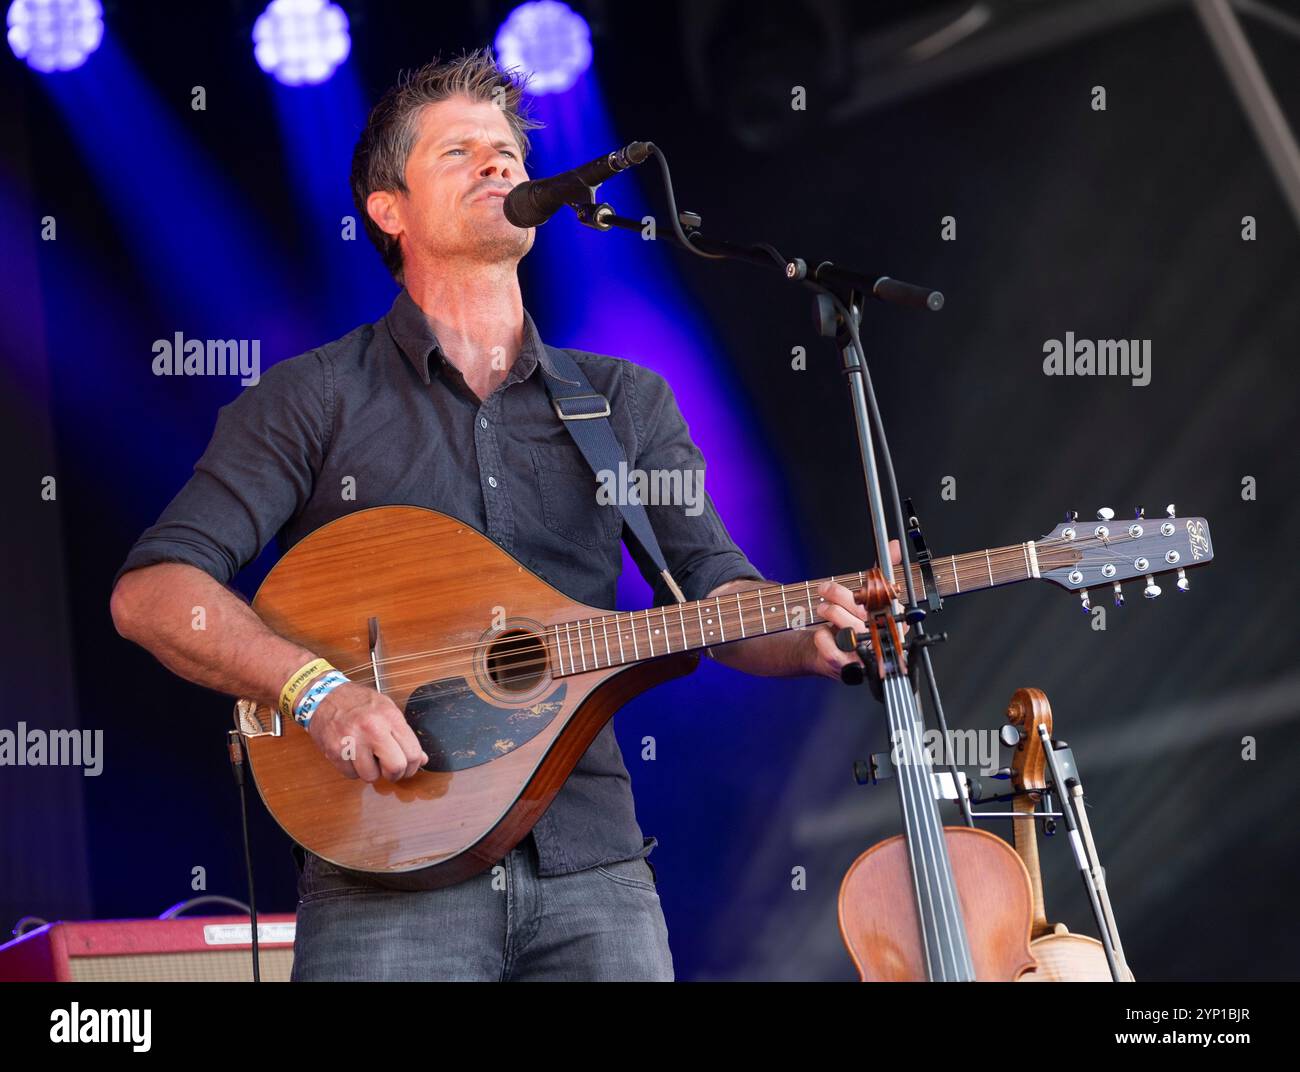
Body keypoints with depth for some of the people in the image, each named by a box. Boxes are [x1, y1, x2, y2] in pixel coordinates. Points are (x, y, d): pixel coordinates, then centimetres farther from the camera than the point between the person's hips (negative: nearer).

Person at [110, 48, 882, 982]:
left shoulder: (628, 403, 15)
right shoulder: (314, 400, 5)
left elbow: (717, 591, 6)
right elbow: (151, 591, -4)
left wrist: (810, 634, -17)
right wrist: (322, 691, -19)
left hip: (593, 863, 3)